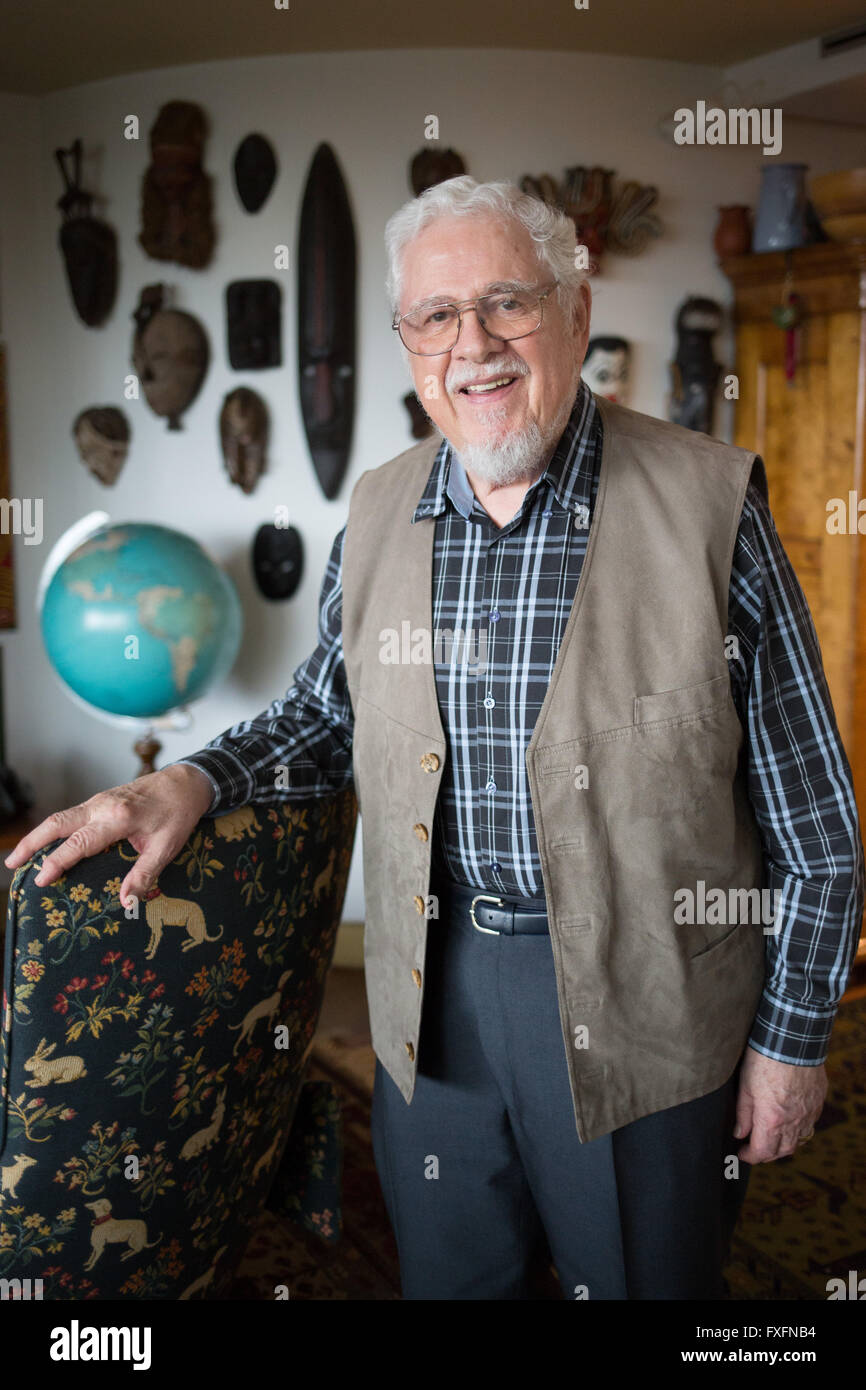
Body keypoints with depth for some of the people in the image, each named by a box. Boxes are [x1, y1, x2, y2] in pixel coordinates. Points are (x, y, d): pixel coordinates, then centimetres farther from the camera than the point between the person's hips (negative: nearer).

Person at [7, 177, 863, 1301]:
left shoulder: (711, 503, -13)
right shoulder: (378, 511, 1)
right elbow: (327, 715, 14)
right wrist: (194, 782, -4)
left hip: (639, 1004, -3)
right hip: (431, 995, 4)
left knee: (644, 1279, 19)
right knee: (447, 1279, 23)